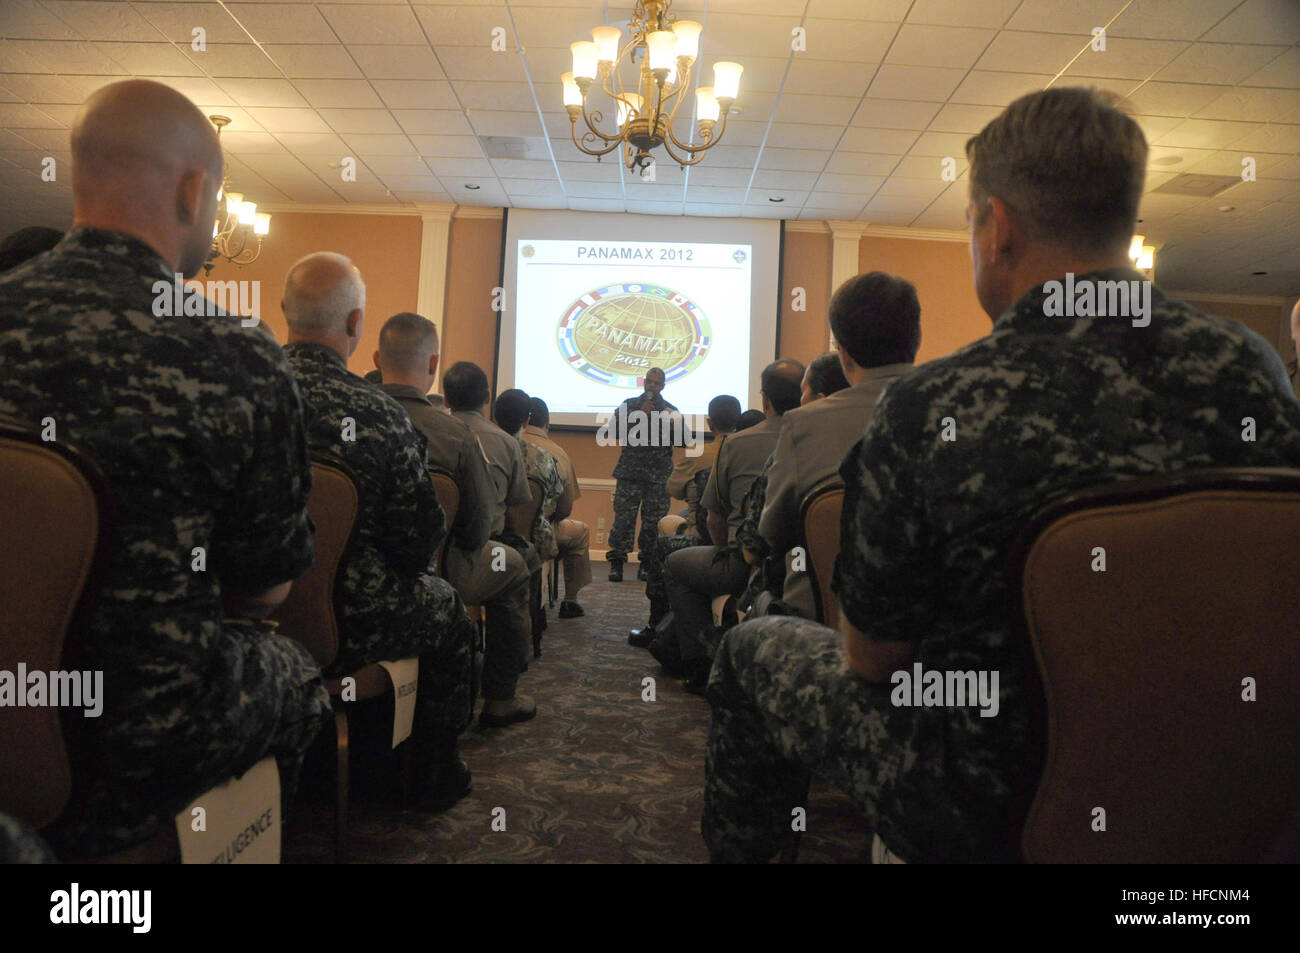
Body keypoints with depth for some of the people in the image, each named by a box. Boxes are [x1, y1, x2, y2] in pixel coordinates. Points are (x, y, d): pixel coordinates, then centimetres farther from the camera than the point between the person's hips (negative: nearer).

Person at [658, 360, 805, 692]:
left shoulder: (736, 444, -5)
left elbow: (715, 521, 3)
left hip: (746, 566, -5)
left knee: (676, 565, 24)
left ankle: (703, 665, 20)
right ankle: (673, 646, 42)